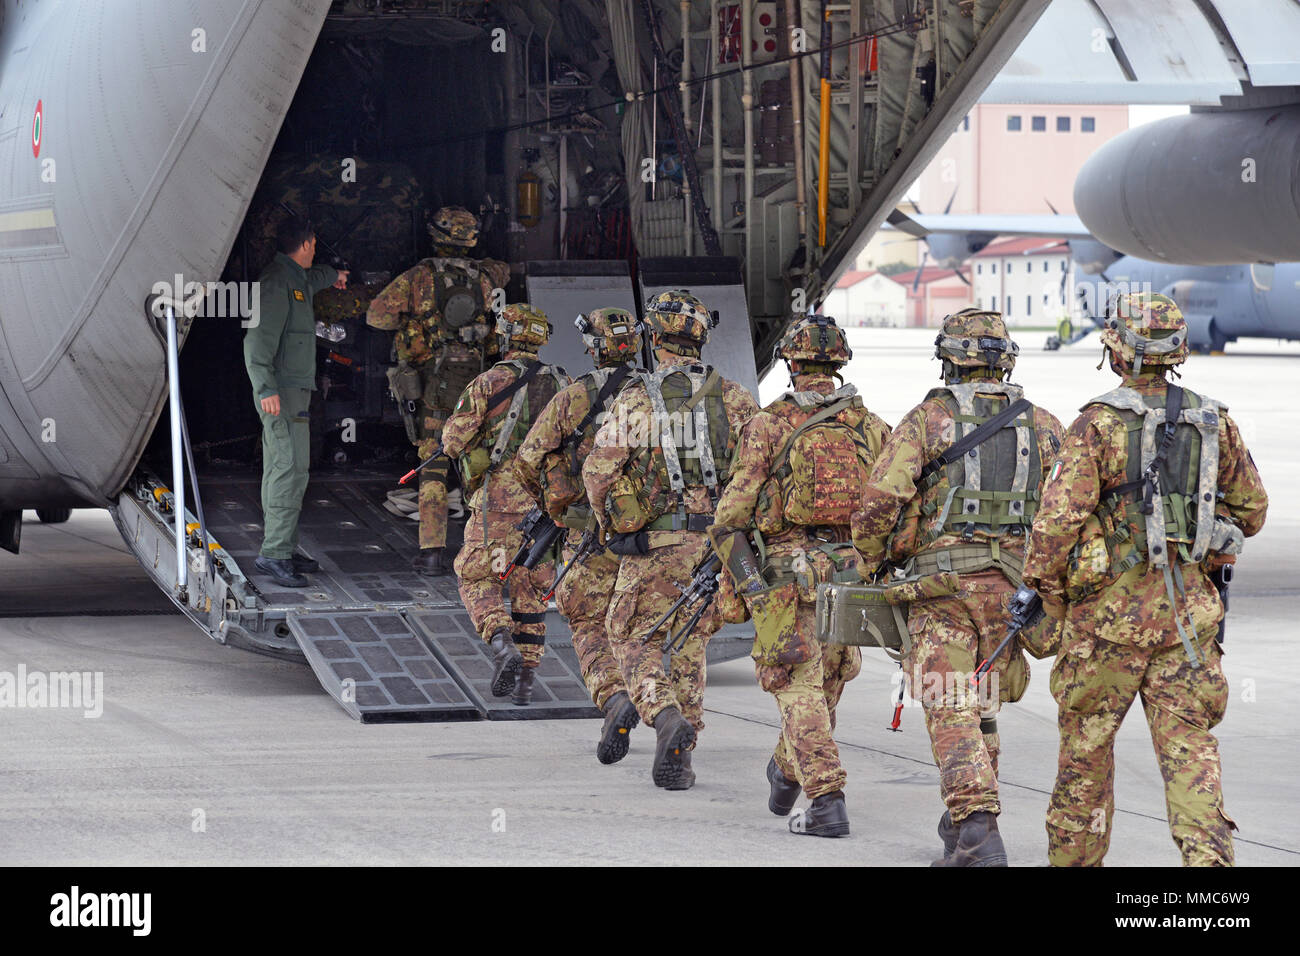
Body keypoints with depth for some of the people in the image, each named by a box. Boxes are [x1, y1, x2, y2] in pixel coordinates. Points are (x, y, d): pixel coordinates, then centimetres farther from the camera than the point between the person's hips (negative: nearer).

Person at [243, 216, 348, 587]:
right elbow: (258, 340, -21)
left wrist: (333, 275, 66)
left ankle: (282, 549, 14)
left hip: (294, 391, 11)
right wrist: (266, 388, -28)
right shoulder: (276, 282, -13)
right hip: (282, 393, -11)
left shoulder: (296, 280, 18)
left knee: (281, 472, 11)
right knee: (290, 470, -15)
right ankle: (273, 553, -18)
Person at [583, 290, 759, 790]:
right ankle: (678, 759, 14)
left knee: (634, 640, 10)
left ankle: (665, 716, -18)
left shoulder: (635, 400, -8)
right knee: (690, 645, 16)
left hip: (654, 543, -3)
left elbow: (598, 471, -10)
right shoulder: (733, 397, -1)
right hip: (715, 542, 3)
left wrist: (607, 521, 9)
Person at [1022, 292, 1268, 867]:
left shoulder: (1099, 423, -11)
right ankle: (1209, 854, -15)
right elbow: (1251, 510, 14)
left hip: (1110, 607, -3)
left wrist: (1042, 588, -4)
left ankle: (1075, 858, 22)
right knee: (1188, 742, 2)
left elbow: (1059, 515, -16)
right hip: (1188, 613, 3)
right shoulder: (1212, 422, 3)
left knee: (1086, 742, 11)